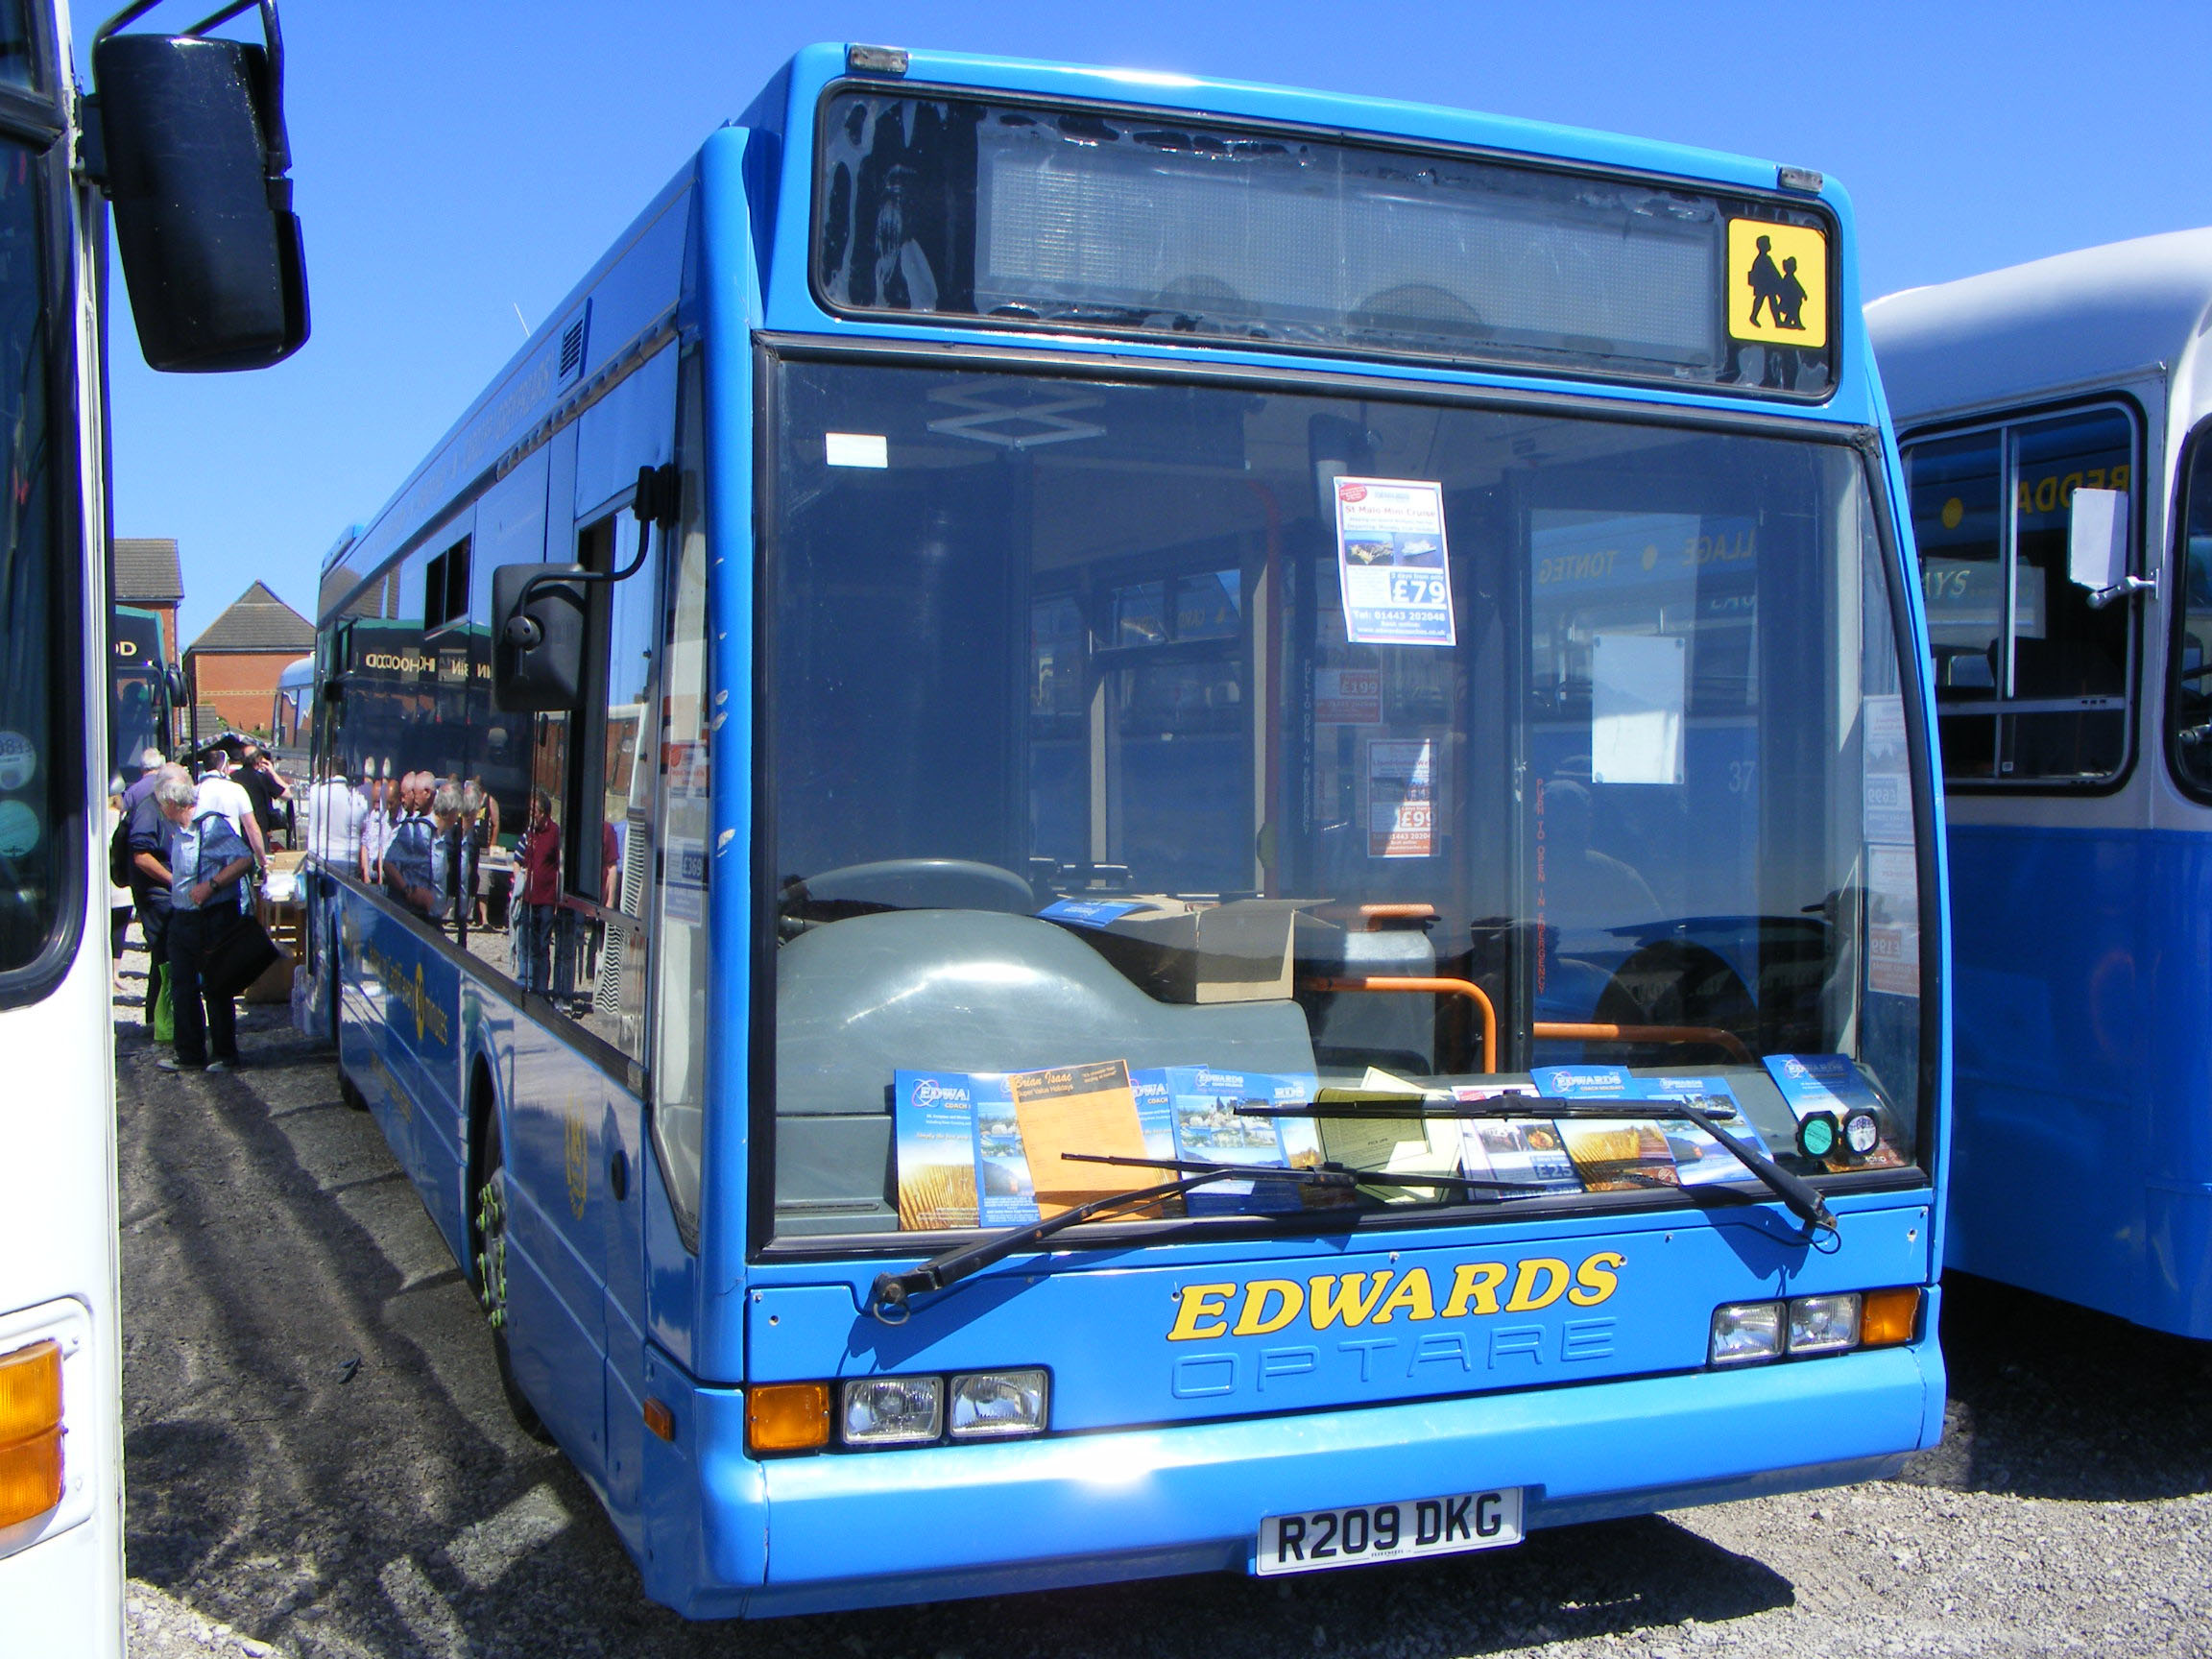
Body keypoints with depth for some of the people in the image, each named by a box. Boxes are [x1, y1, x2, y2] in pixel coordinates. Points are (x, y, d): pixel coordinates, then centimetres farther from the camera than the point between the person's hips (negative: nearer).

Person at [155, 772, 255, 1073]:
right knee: (182, 988, 9)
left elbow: (244, 859, -25)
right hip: (182, 918, 9)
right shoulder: (178, 830, 13)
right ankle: (189, 1054, 16)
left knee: (215, 988, 1)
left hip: (212, 918, -9)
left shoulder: (211, 825, -16)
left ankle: (225, 1053, 12)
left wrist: (211, 885, -27)